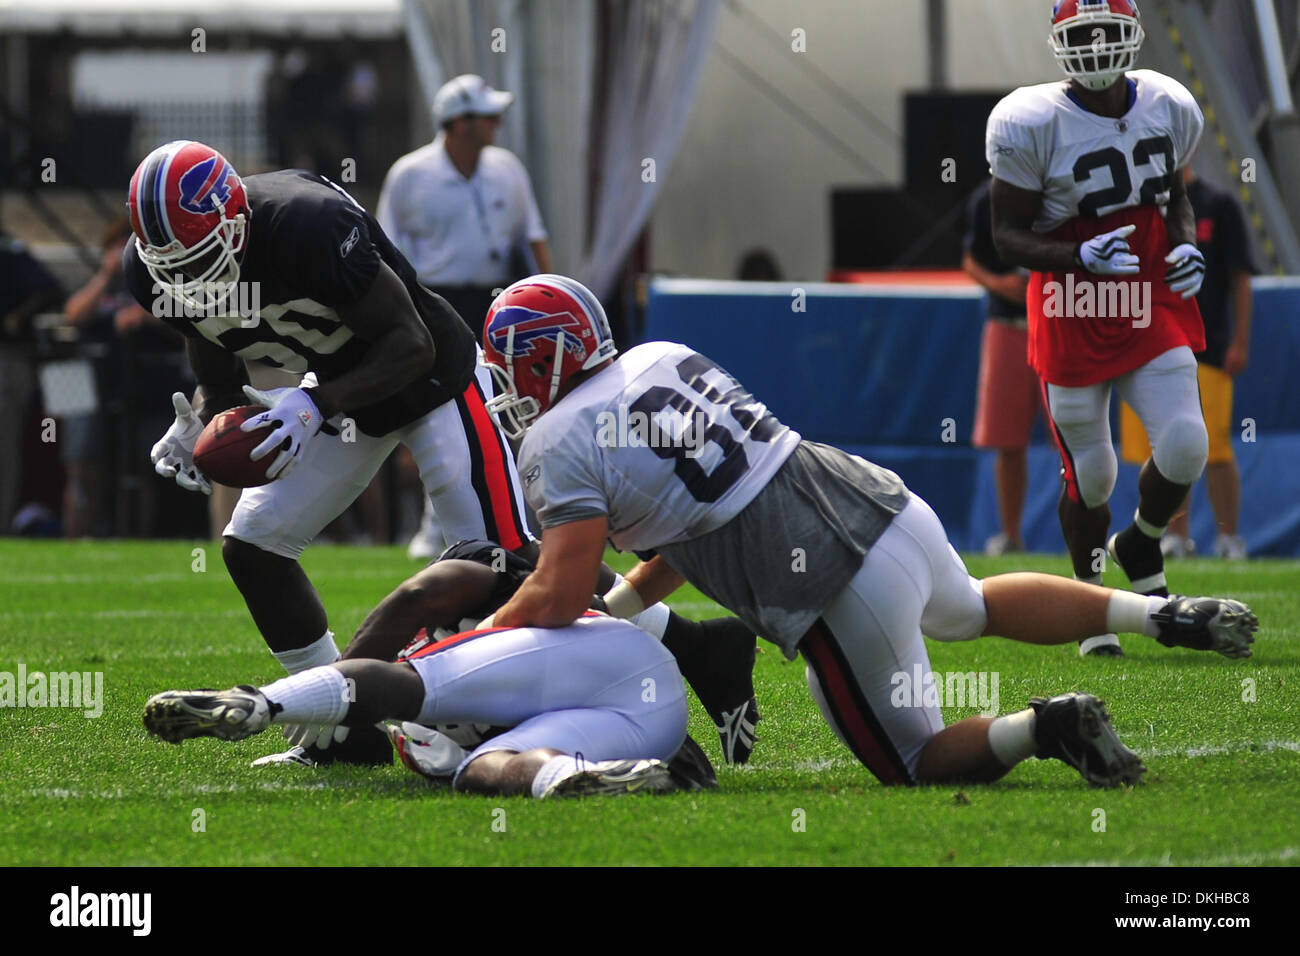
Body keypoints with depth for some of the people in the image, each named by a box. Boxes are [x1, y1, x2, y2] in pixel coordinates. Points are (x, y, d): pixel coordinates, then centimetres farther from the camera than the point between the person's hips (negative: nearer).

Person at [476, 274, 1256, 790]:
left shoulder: (562, 445, -9)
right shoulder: (664, 359, 15)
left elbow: (557, 601, -14)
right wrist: (617, 607, 26)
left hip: (841, 600, -8)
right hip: (888, 506, 8)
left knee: (913, 762, 11)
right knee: (976, 608, 39)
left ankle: (1043, 728, -16)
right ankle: (1163, 613, 25)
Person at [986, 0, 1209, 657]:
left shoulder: (1170, 109, 0)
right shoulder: (1033, 125, -15)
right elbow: (1008, 235, -10)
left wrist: (1186, 246, -3)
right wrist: (1083, 256, -26)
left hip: (1153, 308, 3)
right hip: (1072, 320, -3)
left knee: (1185, 447, -10)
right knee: (1089, 475, 4)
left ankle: (1140, 547, 23)